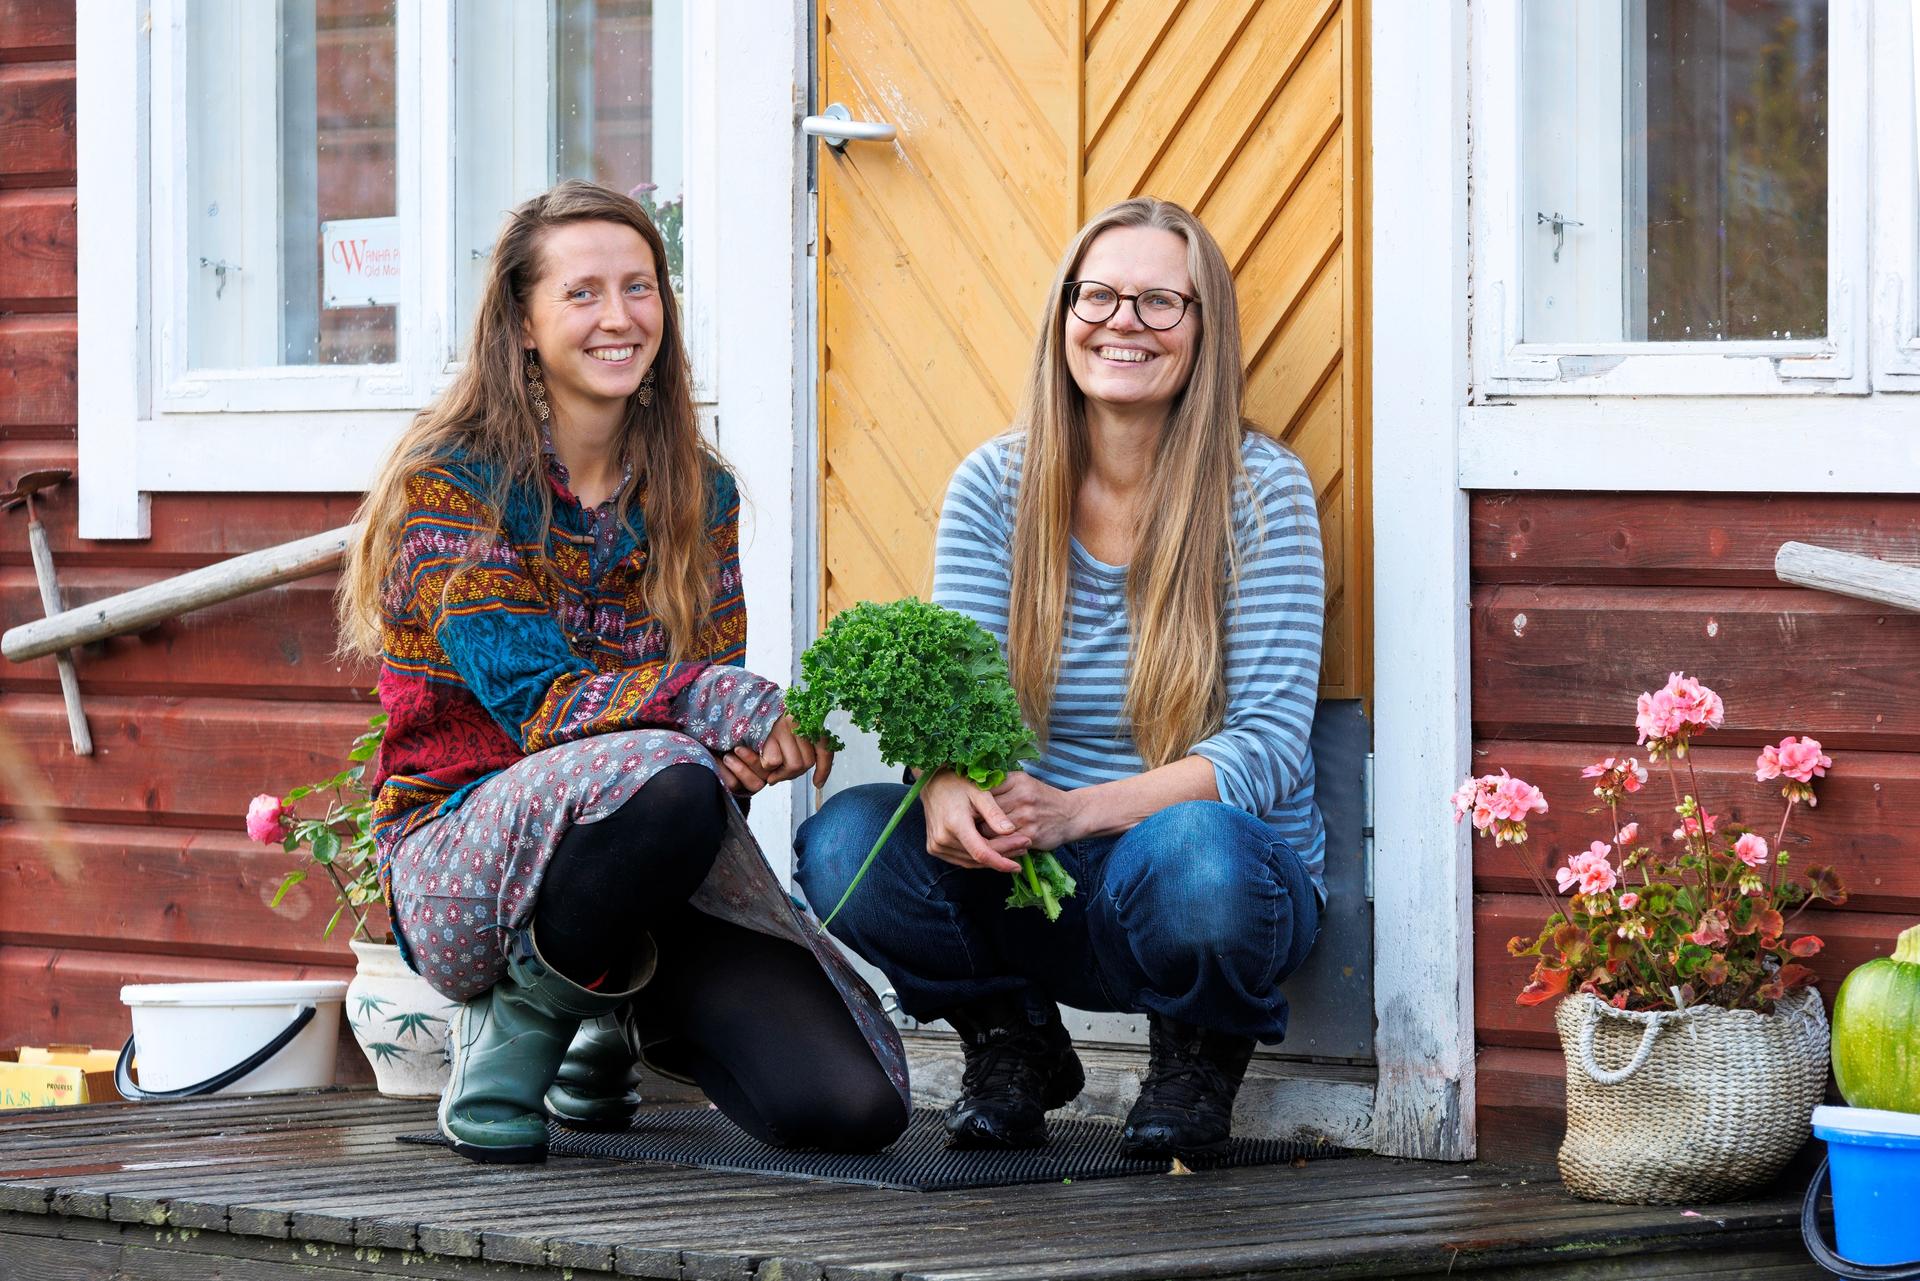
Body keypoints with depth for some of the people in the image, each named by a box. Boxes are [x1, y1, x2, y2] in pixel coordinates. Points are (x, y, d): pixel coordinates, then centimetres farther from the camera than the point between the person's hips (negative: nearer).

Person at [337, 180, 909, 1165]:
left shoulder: (695, 492, 9)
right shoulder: (449, 481, -8)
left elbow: (719, 693, 5)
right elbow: (528, 696, -19)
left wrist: (751, 748, -21)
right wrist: (719, 708, -33)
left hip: (665, 862, 6)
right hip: (464, 852, -6)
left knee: (852, 1108, -16)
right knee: (665, 781, -41)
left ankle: (618, 1019, 16)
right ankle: (509, 1033, -12)